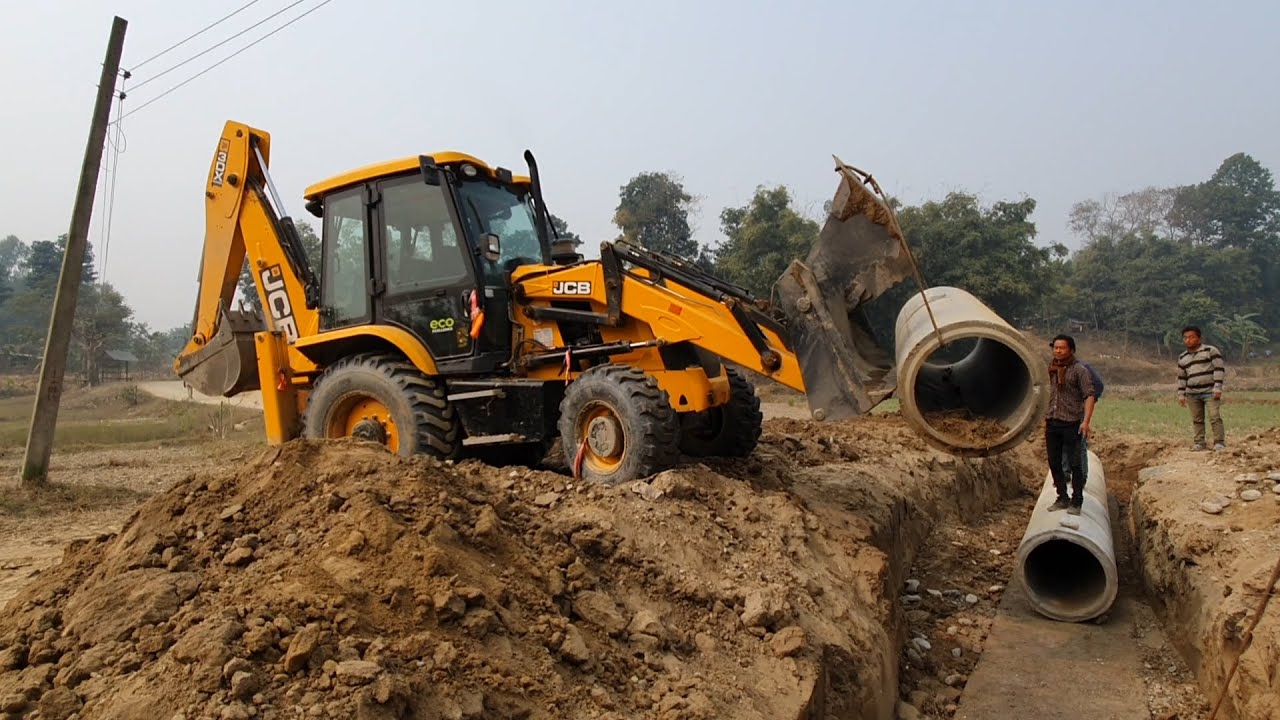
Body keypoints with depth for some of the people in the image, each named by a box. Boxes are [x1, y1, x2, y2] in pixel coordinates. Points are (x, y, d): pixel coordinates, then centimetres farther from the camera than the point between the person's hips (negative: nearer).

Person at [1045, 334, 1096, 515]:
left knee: (1074, 464, 1)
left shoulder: (1079, 369, -8)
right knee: (1054, 463, 11)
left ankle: (1076, 502, 11)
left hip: (1071, 423, -6)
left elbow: (1090, 395, -15)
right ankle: (1062, 498, 24)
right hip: (1052, 423, 6)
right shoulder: (1053, 369, 11)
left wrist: (1086, 421, -24)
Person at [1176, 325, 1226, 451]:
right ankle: (1199, 442, 11)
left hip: (1210, 392, -5)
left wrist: (1217, 387, -14)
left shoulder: (1211, 350, -1)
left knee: (1215, 417, -10)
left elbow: (1219, 369, -6)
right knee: (1197, 419, 6)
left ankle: (1219, 442, -5)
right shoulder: (1182, 358, 14)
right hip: (1192, 394, 5)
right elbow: (1181, 377, 19)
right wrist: (1181, 394, 13)